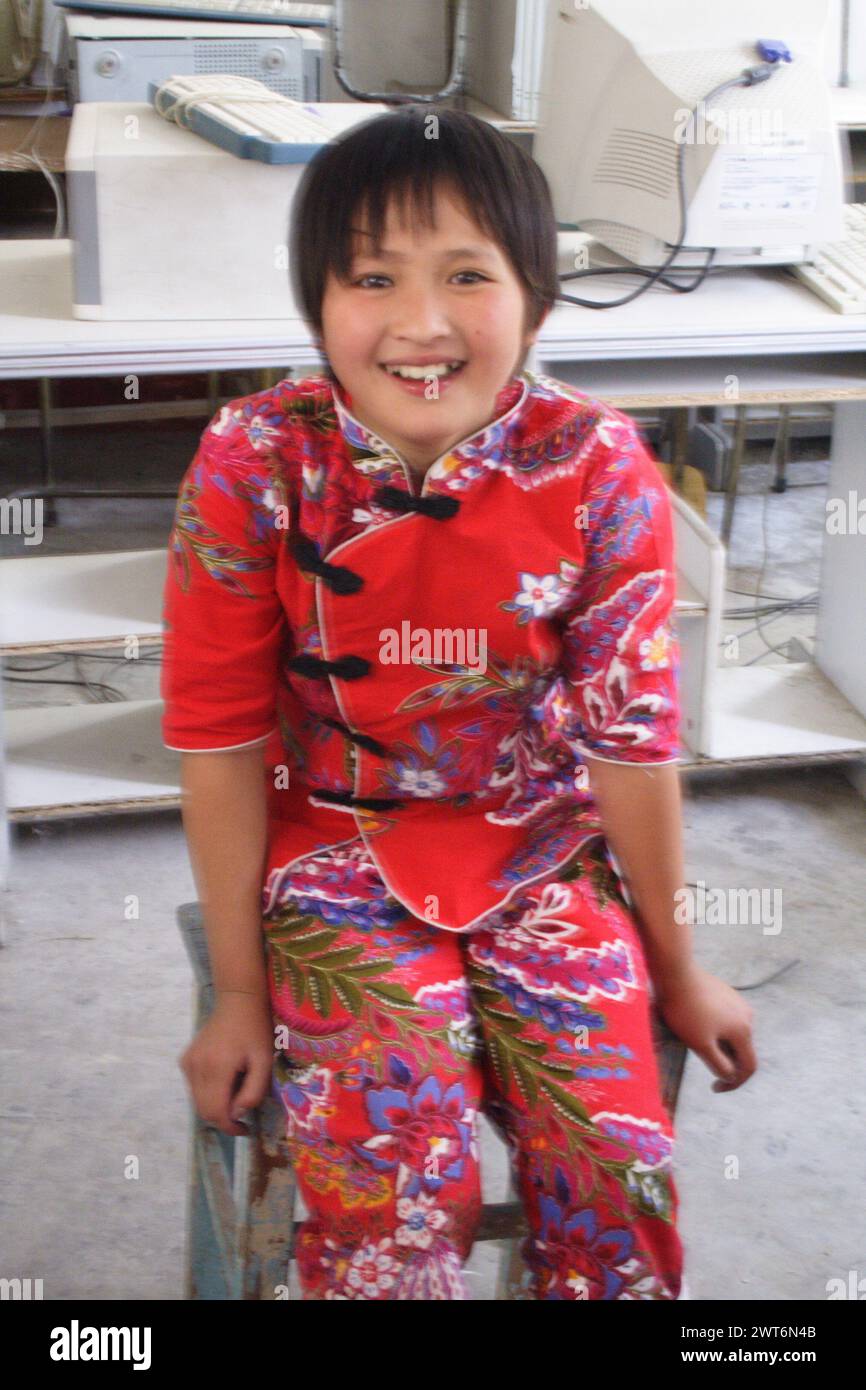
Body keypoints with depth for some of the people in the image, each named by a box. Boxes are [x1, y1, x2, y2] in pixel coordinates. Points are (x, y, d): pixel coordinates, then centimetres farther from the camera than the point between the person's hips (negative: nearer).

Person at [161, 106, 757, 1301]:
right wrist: (240, 994, -3)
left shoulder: (601, 473, -14)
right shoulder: (253, 465, -15)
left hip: (544, 849, 1)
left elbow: (633, 738, -6)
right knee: (395, 1176, -20)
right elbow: (222, 739, -9)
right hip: (338, 852, -1)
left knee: (616, 1166, -14)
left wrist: (678, 972, 5)